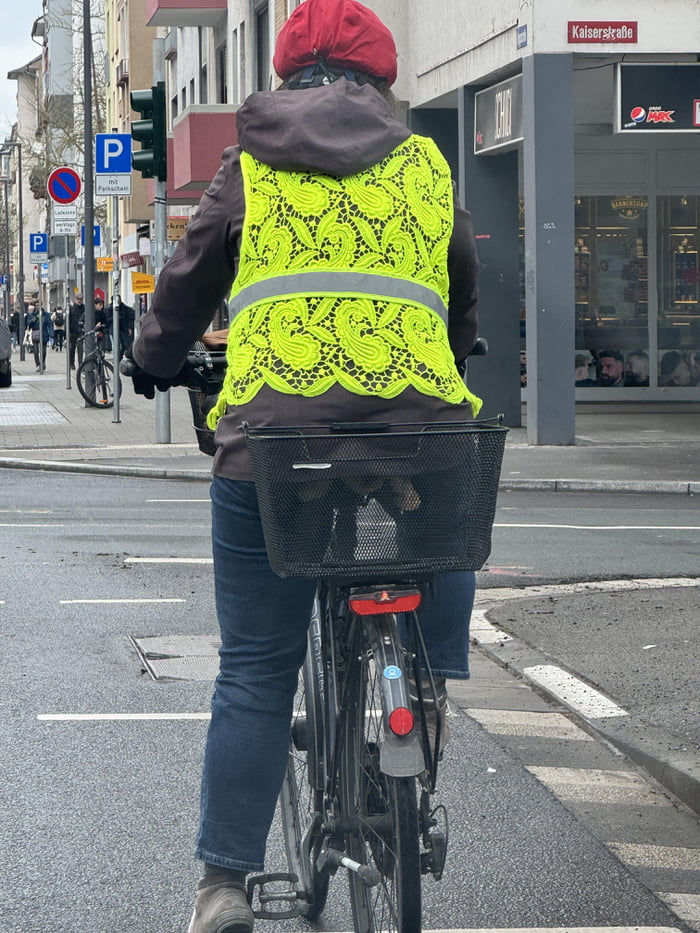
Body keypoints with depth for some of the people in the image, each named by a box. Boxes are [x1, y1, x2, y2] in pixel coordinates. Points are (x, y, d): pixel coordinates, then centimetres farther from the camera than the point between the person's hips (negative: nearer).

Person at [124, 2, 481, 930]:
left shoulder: (248, 170, 12)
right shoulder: (426, 167, 15)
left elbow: (187, 284, 20)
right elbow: (464, 295, 27)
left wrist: (156, 360, 40)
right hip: (415, 424, 0)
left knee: (255, 670, 7)